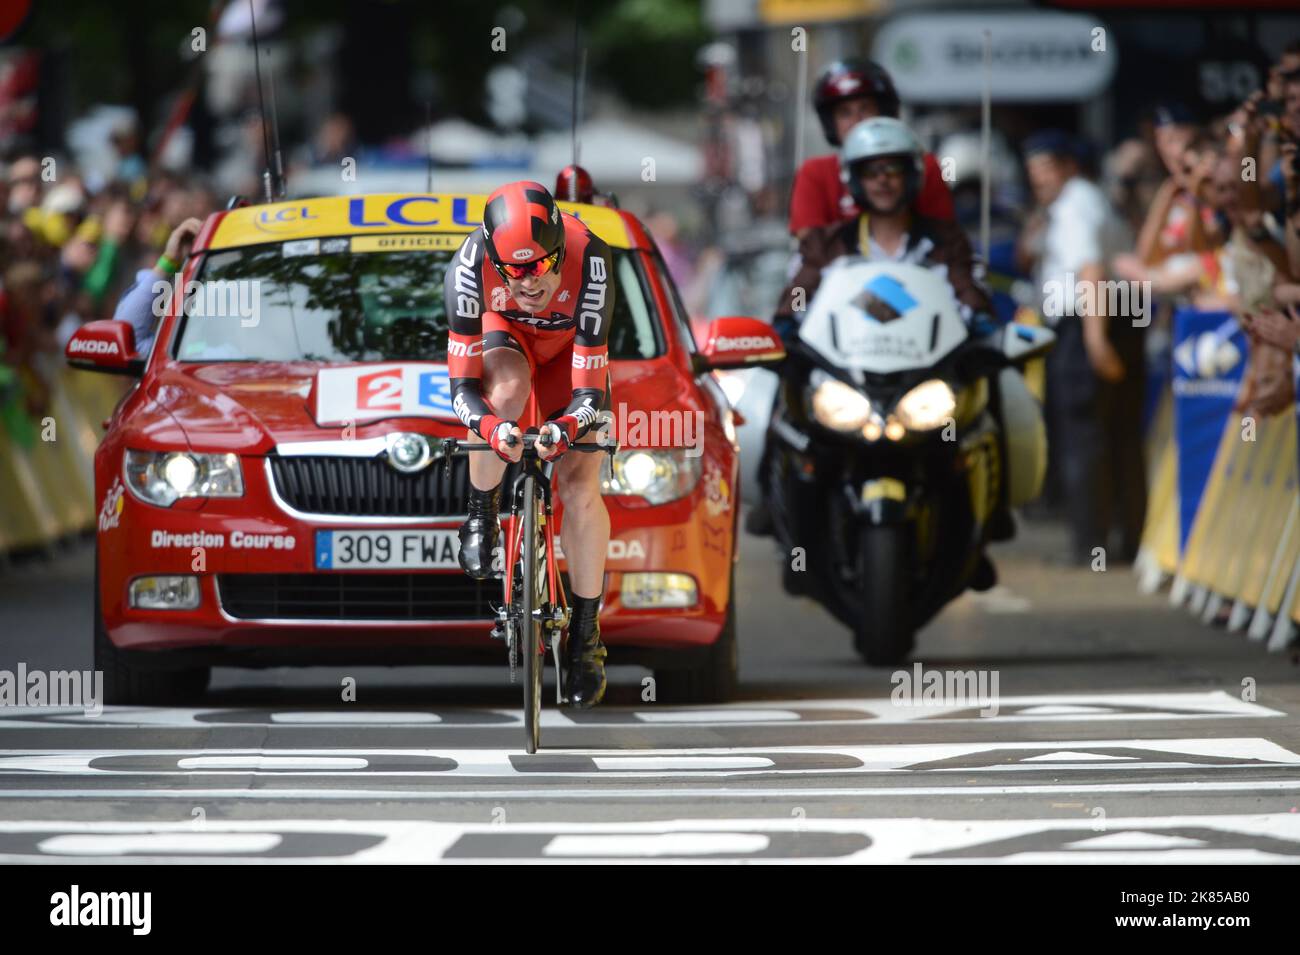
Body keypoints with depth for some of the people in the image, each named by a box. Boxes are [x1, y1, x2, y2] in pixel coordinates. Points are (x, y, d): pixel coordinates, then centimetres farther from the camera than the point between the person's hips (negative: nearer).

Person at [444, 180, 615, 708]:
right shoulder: (471, 264, -38)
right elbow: (462, 386, -34)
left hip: (570, 344, 0)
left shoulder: (588, 260, -40)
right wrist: (490, 428, -55)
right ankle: (481, 515, -10)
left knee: (580, 488, -14)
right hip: (503, 333, 0)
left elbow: (591, 392, -36)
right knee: (507, 389, -37)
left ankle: (585, 634, 3)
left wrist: (567, 428, -57)